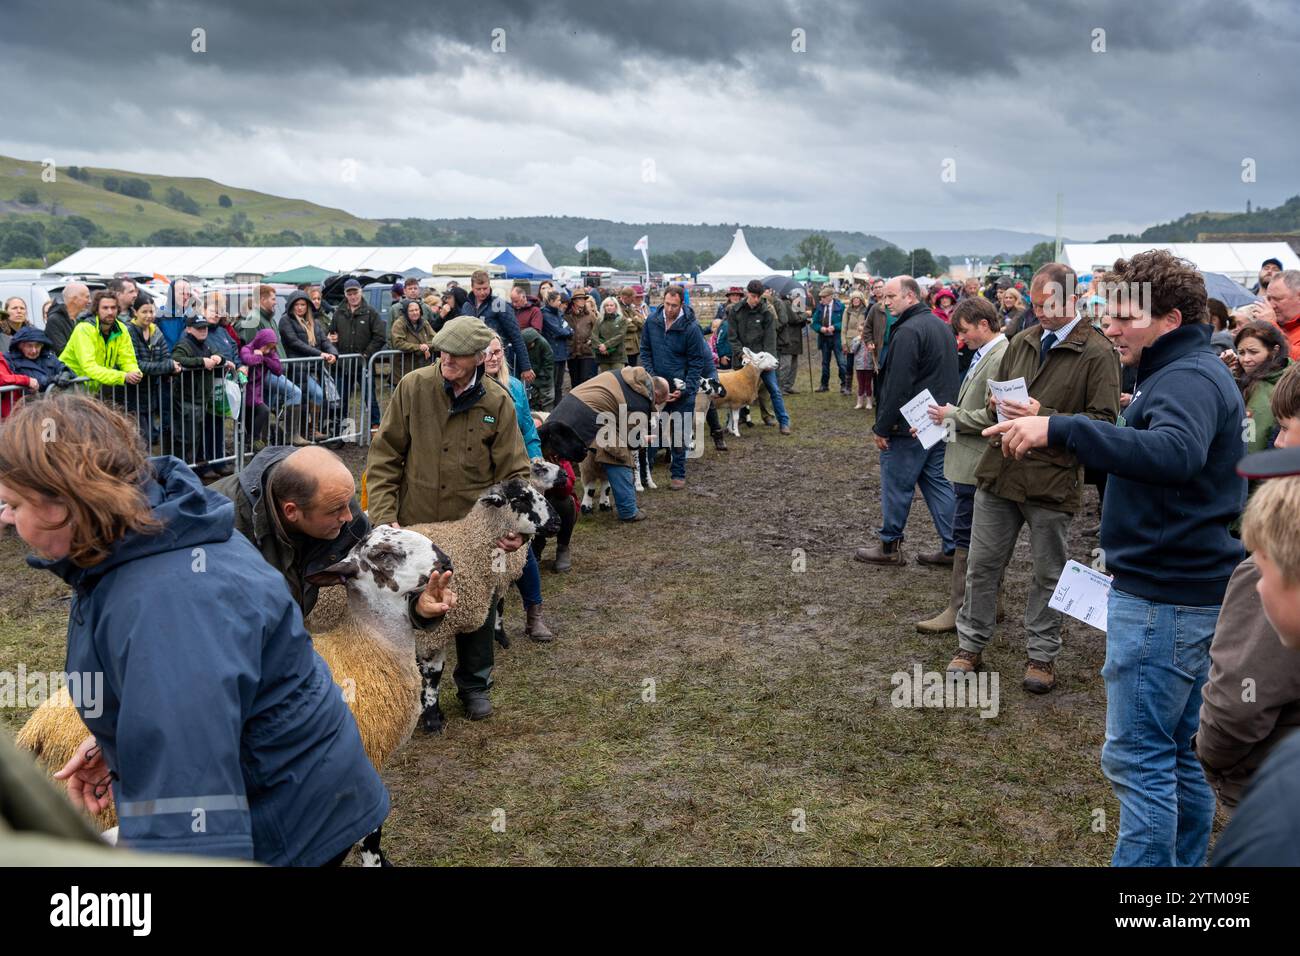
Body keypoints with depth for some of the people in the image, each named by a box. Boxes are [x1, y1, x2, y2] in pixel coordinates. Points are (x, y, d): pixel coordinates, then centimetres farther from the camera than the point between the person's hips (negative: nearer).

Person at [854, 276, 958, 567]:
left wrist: (882, 427, -16)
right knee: (938, 483, 12)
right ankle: (952, 548, 14)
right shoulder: (942, 326, 14)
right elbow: (950, 377, 21)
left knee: (896, 486, 3)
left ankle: (889, 546, 13)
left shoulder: (908, 331, -19)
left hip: (908, 426, -9)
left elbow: (897, 386, -22)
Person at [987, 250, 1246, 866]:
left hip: (1162, 600, -11)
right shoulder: (1188, 372, 16)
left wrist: (1060, 429, -43)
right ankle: (1185, 860, 30)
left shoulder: (1188, 380, -18)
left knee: (1136, 757, -3)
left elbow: (1175, 452, -39)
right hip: (1188, 589, 11)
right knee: (1177, 752, 19)